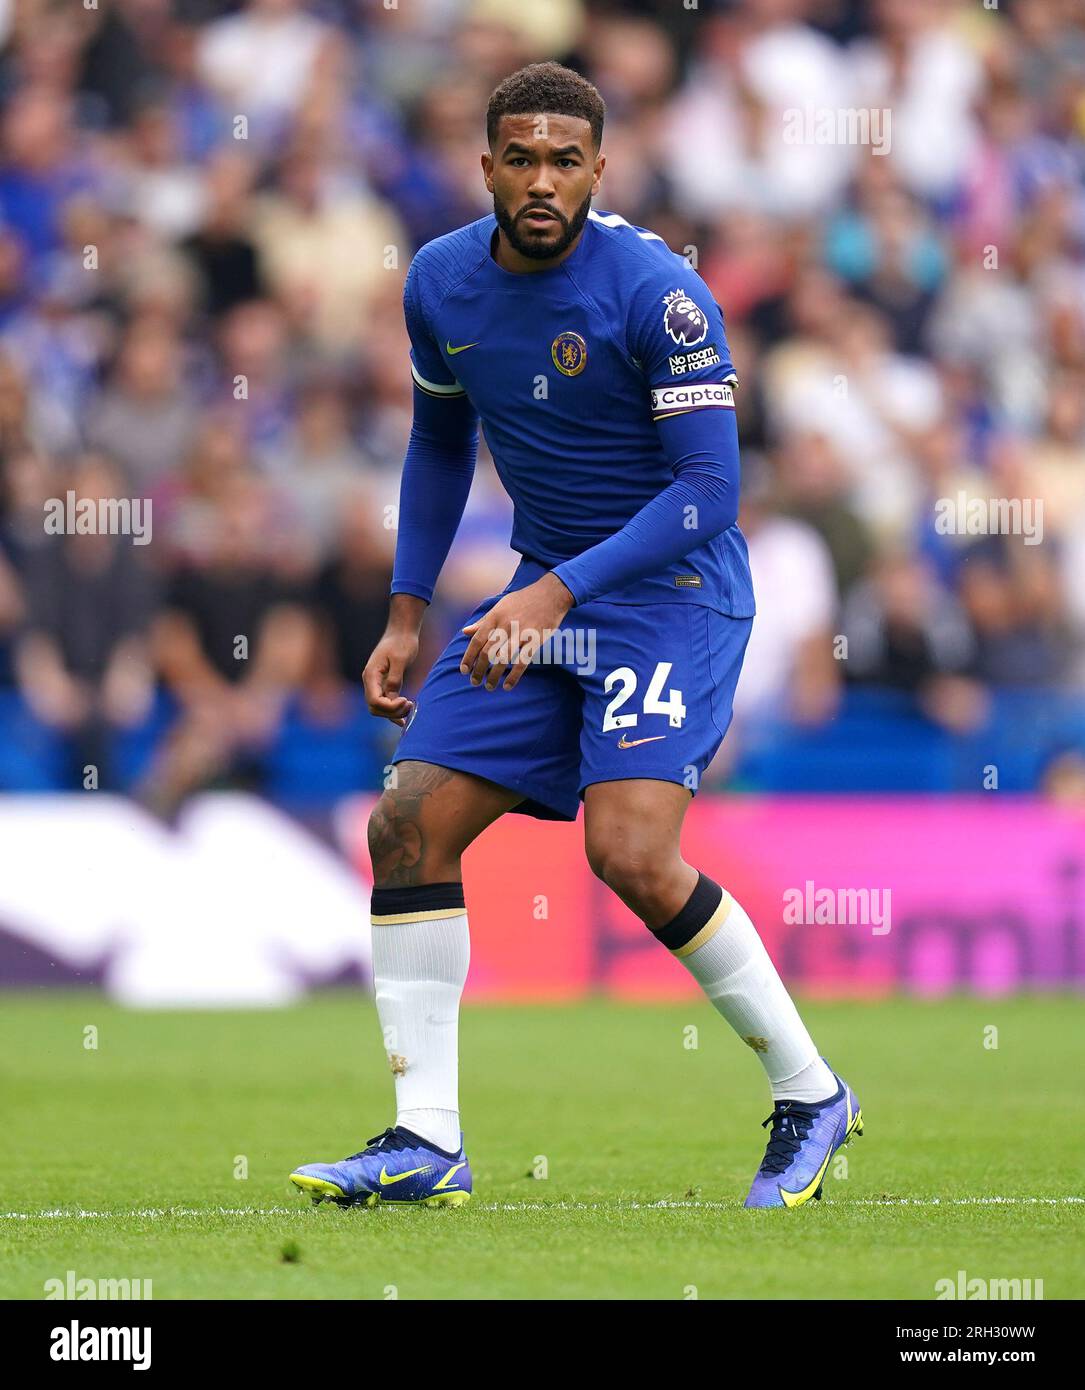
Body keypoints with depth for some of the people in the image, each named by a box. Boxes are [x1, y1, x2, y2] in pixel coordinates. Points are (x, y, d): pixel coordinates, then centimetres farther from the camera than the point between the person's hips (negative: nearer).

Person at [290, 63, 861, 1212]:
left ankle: (809, 1094, -5)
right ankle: (426, 1140, 1)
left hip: (673, 591, -7)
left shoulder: (657, 290, -19)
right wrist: (406, 614, 13)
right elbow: (440, 442, 19)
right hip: (543, 595, 7)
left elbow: (710, 488, -21)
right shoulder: (442, 282, 1)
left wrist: (561, 590, -29)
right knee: (409, 824, -5)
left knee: (630, 850, -23)